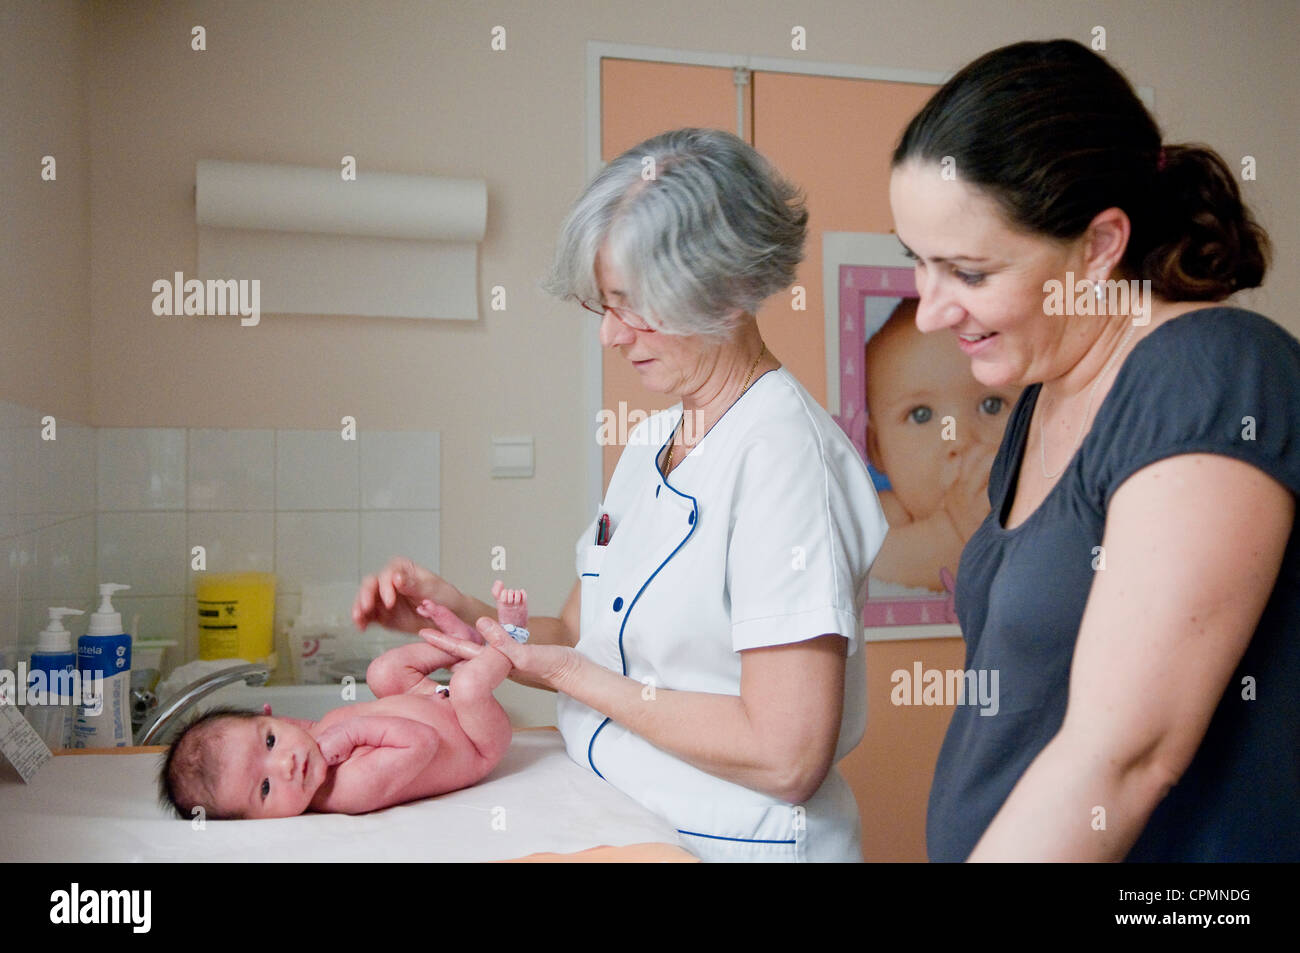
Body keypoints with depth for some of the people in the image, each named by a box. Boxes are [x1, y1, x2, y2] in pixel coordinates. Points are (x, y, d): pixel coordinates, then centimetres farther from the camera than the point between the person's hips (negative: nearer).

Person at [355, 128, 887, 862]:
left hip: (729, 842, -6)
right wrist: (457, 610, -4)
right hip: (623, 826, 7)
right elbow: (588, 638, 11)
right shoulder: (653, 441, 9)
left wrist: (571, 676, -16)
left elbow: (785, 757, -22)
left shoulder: (785, 452, -18)